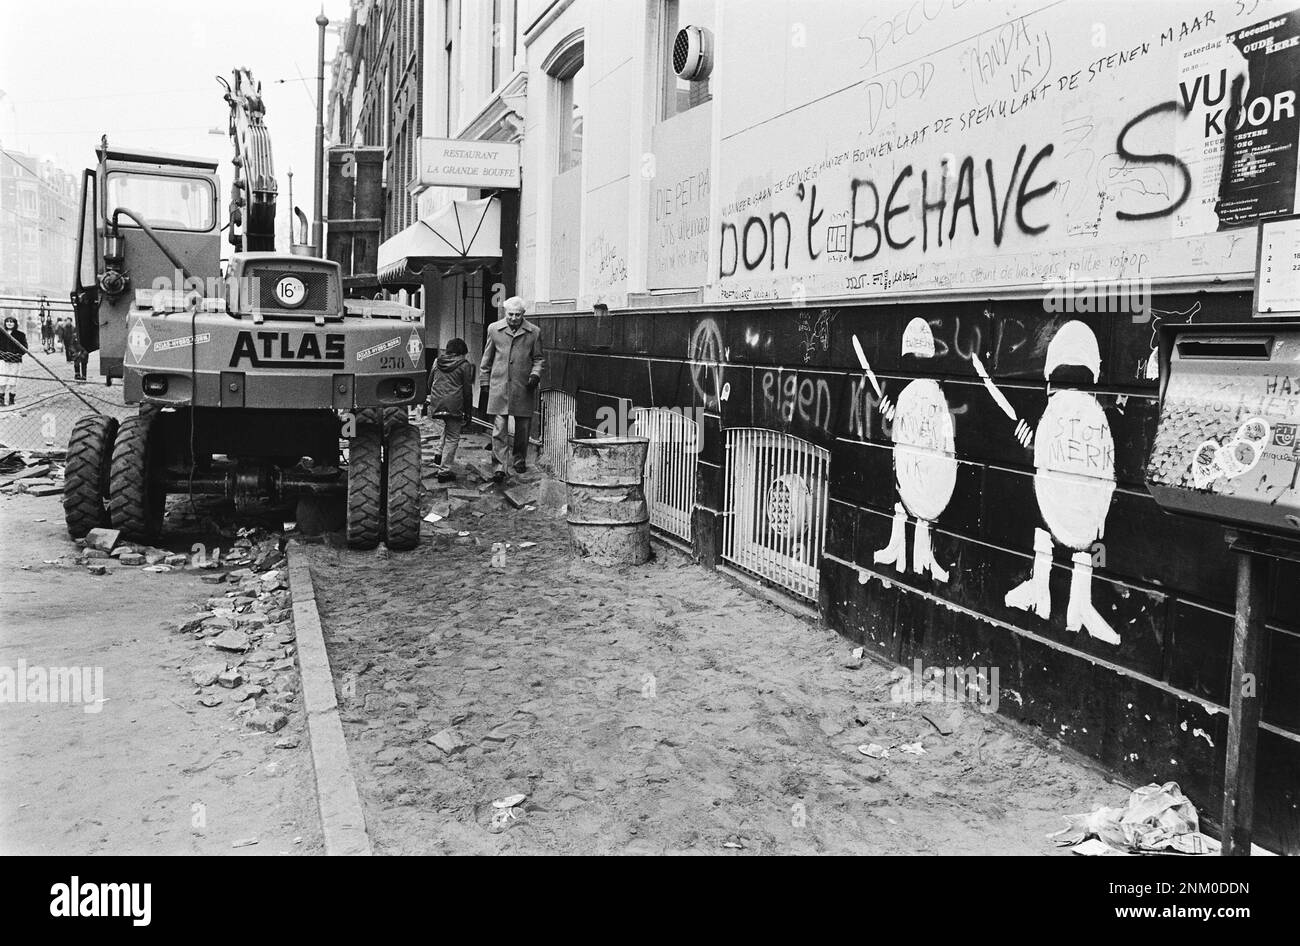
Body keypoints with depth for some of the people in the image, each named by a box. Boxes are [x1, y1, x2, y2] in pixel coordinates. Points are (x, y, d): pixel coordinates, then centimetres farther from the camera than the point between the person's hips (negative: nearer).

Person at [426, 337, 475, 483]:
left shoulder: (437, 362, 13)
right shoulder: (464, 365, -1)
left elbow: (430, 384, 20)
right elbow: (467, 391, -2)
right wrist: (467, 412, 4)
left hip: (436, 405, 5)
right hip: (454, 405, -5)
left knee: (447, 427, 30)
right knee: (452, 437, 2)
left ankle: (440, 455, 18)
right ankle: (445, 470, 1)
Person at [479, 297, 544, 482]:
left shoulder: (534, 332, 3)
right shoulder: (494, 329, 5)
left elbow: (538, 358, 10)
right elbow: (487, 359, 12)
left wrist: (535, 374, -8)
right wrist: (484, 382, 11)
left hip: (524, 388, 1)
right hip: (499, 387, -1)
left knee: (522, 428, 11)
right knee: (499, 429, -7)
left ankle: (520, 460, 30)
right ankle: (499, 468, -9)